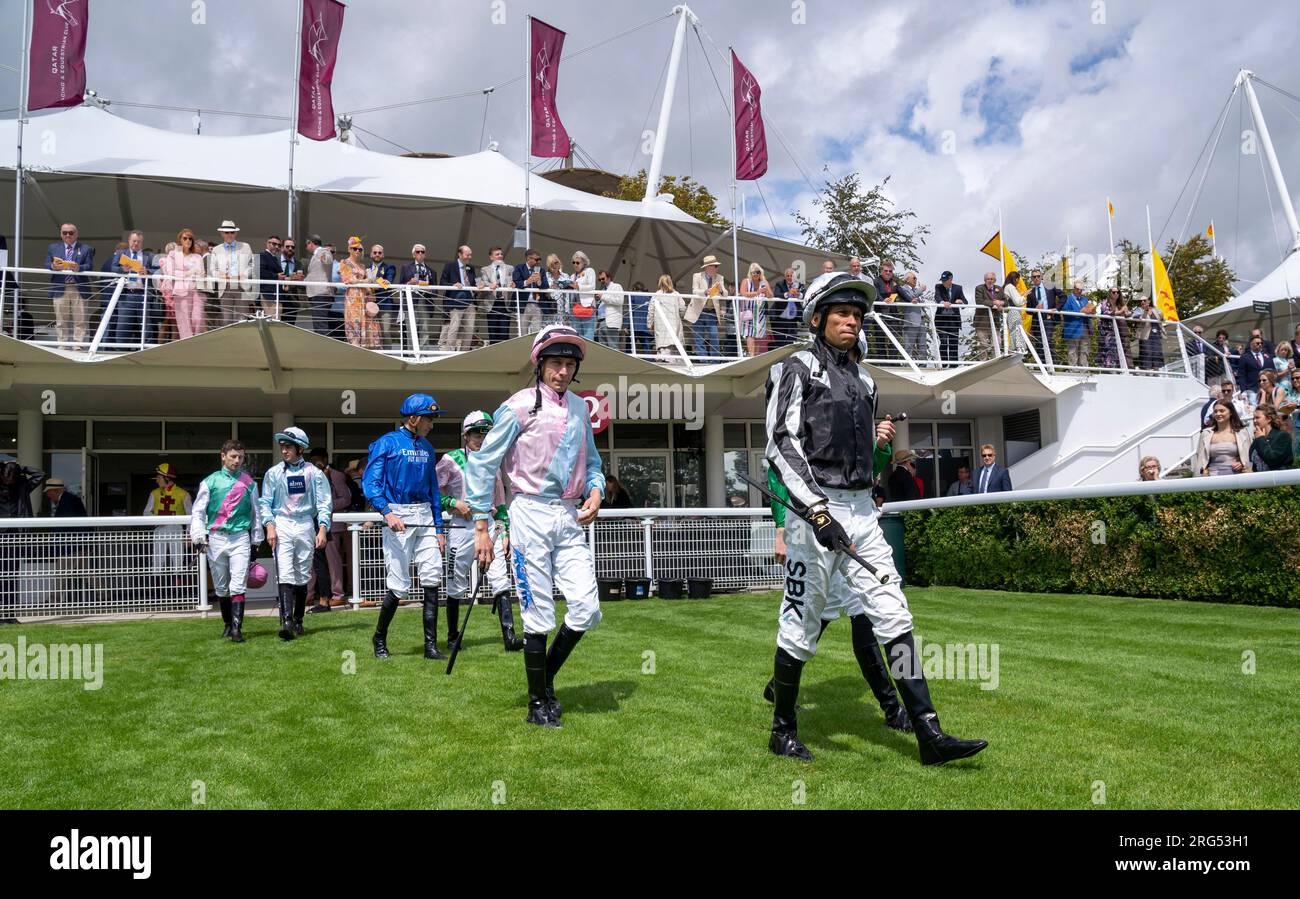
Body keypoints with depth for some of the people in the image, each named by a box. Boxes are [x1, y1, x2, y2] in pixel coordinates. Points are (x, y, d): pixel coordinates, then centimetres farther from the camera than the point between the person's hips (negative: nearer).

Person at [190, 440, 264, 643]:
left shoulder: (249, 483, 8)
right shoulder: (210, 482, 4)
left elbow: (256, 512, 13)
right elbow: (198, 512, 5)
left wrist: (256, 540, 13)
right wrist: (199, 536, -5)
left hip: (240, 537, -1)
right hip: (216, 538, 1)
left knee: (238, 585, -11)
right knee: (221, 587, 10)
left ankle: (237, 628, -15)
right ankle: (228, 624, 25)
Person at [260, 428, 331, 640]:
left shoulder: (314, 473, 4)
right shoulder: (273, 473, 7)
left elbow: (323, 503, 2)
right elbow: (266, 502, 7)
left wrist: (322, 529, -8)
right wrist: (269, 526, -7)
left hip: (306, 526, 1)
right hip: (282, 526, -1)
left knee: (302, 577, 7)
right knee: (285, 575, -13)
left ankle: (298, 621, 18)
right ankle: (286, 621, -21)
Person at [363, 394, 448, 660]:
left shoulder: (427, 448, 15)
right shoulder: (387, 443, -2)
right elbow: (370, 482, -9)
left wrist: (439, 528, 14)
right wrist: (387, 512, -24)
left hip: (425, 516, 5)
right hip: (398, 516, -5)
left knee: (432, 576, -5)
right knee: (399, 585, -5)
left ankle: (431, 644, -1)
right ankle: (380, 638, 18)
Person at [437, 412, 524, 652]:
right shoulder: (450, 460, 1)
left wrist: (505, 532, 10)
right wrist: (454, 503, -13)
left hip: (489, 526, 4)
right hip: (461, 527, -3)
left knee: (501, 582, -8)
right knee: (456, 585, 4)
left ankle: (509, 637, -13)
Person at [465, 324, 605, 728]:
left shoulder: (580, 407, 13)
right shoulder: (519, 406, -5)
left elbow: (591, 460, 26)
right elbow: (482, 464, -4)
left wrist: (596, 490, 4)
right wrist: (482, 527, -6)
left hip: (571, 518, 5)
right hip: (532, 515, -5)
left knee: (586, 611, -1)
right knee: (539, 616, -1)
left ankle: (546, 678, 22)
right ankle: (539, 704, 14)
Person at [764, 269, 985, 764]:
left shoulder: (863, 380, 19)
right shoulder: (796, 369, -3)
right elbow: (781, 446, -16)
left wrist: (880, 440, 10)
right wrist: (817, 510, -24)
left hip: (862, 510, 7)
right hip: (814, 508, -6)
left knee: (893, 616, 0)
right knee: (802, 625, 1)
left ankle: (929, 734, 2)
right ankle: (783, 730, 18)